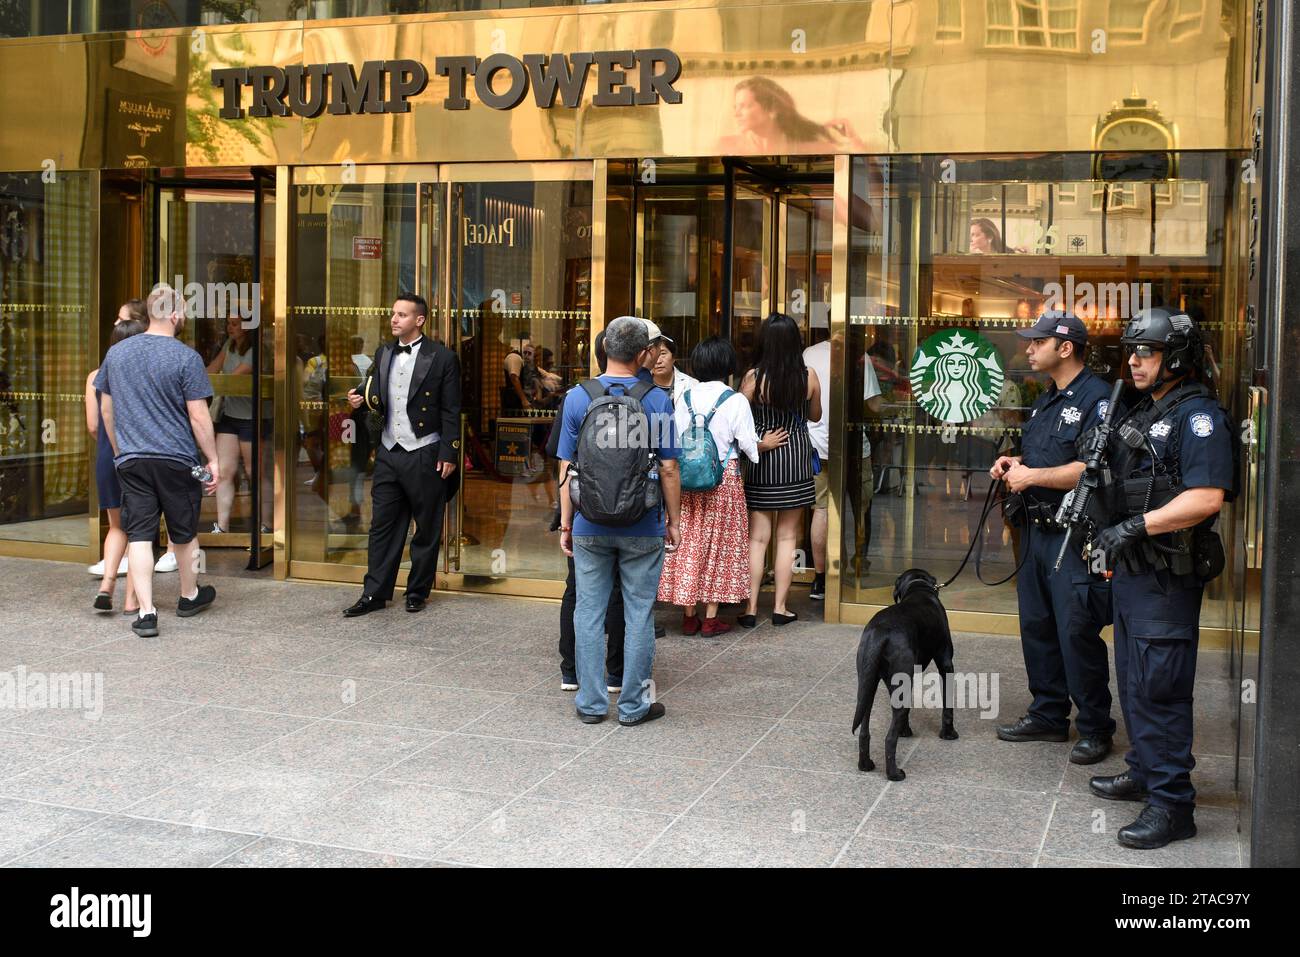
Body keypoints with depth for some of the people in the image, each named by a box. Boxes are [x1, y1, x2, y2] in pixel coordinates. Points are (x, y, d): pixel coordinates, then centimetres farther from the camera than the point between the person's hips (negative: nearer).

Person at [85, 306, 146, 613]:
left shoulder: (95, 378, 1)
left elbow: (93, 426, 3)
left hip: (107, 458, 2)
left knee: (117, 525, 19)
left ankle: (107, 581, -1)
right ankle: (131, 598, 5)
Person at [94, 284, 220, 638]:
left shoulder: (116, 353, 6)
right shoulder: (186, 357, -10)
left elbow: (106, 409, 14)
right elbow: (199, 416, -11)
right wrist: (213, 460, -2)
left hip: (130, 460, 3)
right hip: (177, 460, -3)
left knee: (138, 535, 3)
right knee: (183, 532, 14)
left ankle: (146, 612, -4)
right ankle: (189, 596, 33)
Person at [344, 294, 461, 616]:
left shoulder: (442, 358, -6)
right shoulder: (383, 354, 11)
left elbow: (451, 411, -7)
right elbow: (377, 400, 18)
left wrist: (449, 454, -11)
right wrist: (362, 399, -5)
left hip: (424, 455, -5)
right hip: (389, 453, 5)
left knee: (426, 528, 6)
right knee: (382, 525, 6)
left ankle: (418, 592, 18)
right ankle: (374, 594, 12)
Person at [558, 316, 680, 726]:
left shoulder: (578, 397, -3)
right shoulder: (657, 400, -6)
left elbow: (567, 468, 0)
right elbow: (668, 468, -4)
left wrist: (565, 523, 8)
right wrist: (674, 520, 8)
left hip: (590, 526, 1)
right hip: (643, 528, -1)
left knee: (590, 613, 10)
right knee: (639, 615, 7)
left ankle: (591, 703, 14)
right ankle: (633, 705, 14)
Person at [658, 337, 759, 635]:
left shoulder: (684, 397, 2)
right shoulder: (735, 400, -10)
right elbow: (748, 442, -6)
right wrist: (763, 446, 14)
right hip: (724, 478, -3)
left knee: (689, 544, 9)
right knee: (719, 544, 5)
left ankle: (688, 616, 13)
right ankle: (710, 618, 6)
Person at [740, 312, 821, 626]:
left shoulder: (754, 377, -11)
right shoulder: (809, 377, -5)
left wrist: (758, 444, 0)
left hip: (762, 462, -1)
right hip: (797, 460, 1)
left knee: (757, 538, 5)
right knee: (787, 537, 9)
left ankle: (751, 608, 6)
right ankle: (780, 607, 12)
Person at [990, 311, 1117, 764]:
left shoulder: (1097, 399, -14)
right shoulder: (1045, 401, 17)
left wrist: (1031, 476, -17)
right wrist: (1012, 463, 7)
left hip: (1075, 536, -10)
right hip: (1038, 530, 10)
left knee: (1077, 633, -5)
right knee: (1036, 625, 14)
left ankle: (1094, 728, 8)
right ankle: (1048, 715, 26)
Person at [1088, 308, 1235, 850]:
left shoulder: (1198, 417, -15)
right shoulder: (1143, 412, 15)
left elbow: (1207, 498, -26)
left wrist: (1135, 527, -25)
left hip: (1167, 580, -10)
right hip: (1131, 571, 10)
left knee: (1159, 688, -8)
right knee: (1134, 682, 18)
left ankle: (1172, 804, -1)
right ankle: (1145, 774, 32)